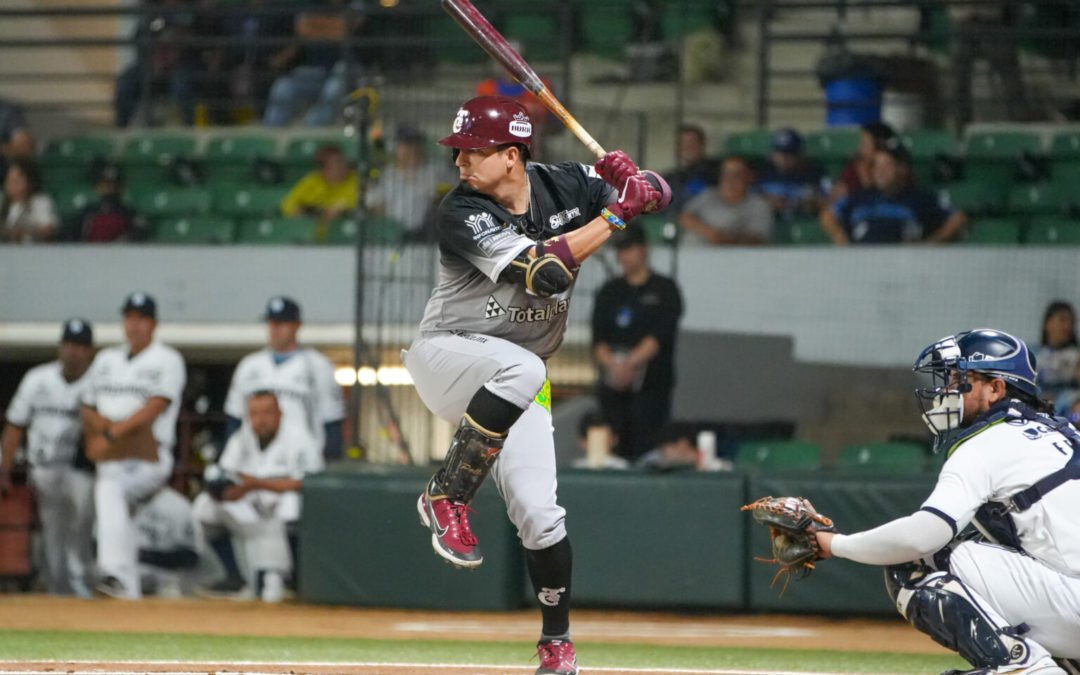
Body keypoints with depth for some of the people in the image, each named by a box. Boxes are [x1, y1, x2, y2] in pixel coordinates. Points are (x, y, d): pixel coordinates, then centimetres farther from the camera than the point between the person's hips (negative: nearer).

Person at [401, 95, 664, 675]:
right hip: (445, 355, -4)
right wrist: (614, 215, -27)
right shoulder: (462, 213, -20)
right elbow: (544, 271, -30)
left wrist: (636, 182, -18)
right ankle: (447, 497, -22)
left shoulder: (563, 186, -5)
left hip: (515, 378, 4)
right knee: (520, 366, -39)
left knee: (537, 511, -7)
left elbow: (655, 192, 6)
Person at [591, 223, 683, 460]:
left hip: (651, 388, -4)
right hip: (612, 386, 4)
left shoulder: (664, 290, 4)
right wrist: (613, 364, -15)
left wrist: (631, 362, -23)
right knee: (616, 452, 1)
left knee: (646, 450, -14)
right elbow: (598, 339, 6)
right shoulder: (609, 292, 15)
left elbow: (660, 336, -9)